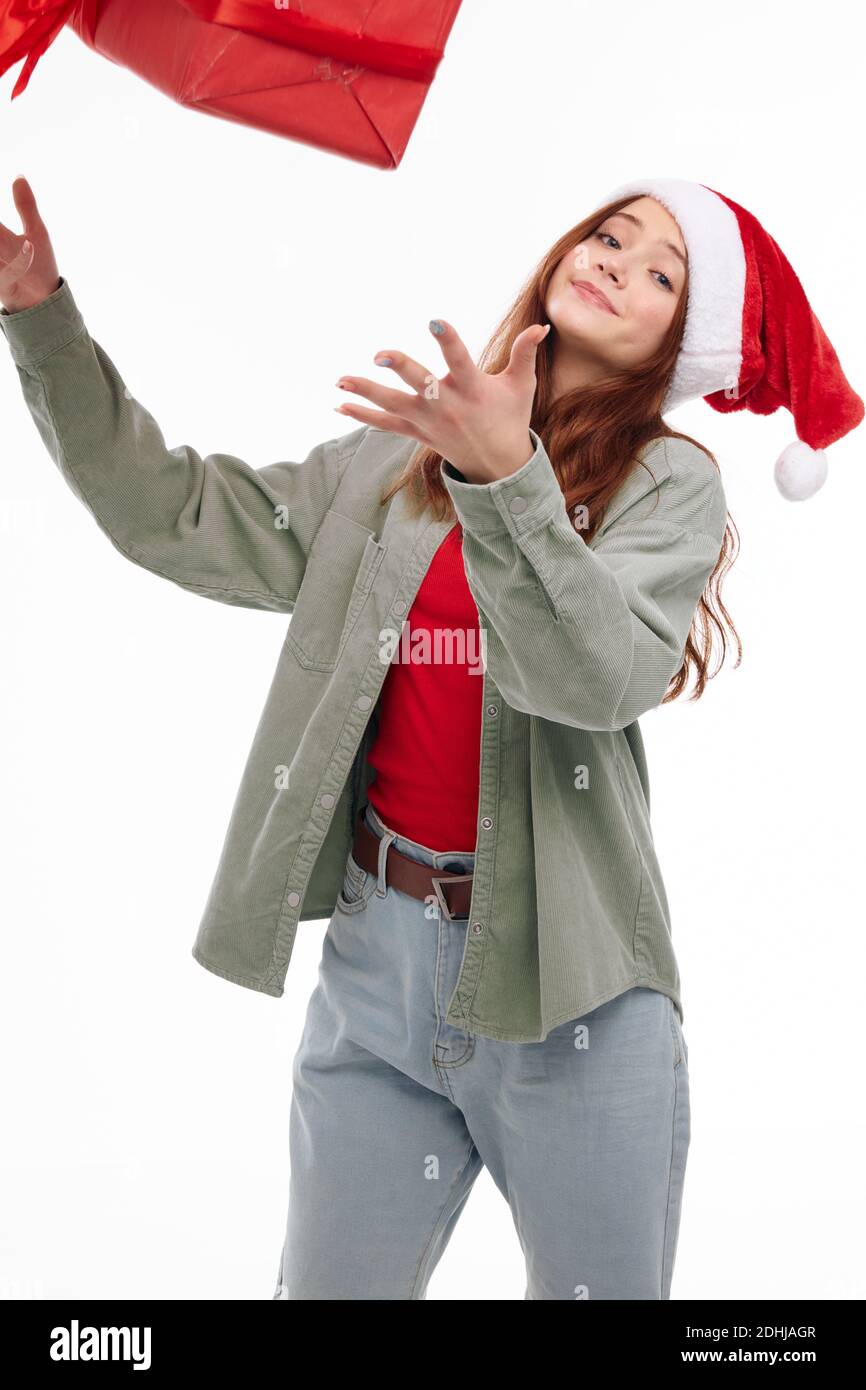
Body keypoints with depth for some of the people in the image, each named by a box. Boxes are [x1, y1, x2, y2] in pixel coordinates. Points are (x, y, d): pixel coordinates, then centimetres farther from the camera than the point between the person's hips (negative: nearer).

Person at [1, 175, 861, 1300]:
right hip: (376, 961, 3)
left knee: (595, 1285, 12)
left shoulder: (670, 483, -1)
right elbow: (177, 519, 5)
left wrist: (507, 476, -33)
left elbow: (600, 675, -19)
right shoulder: (391, 458, 9)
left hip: (567, 985, -2)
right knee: (329, 1286, 12)